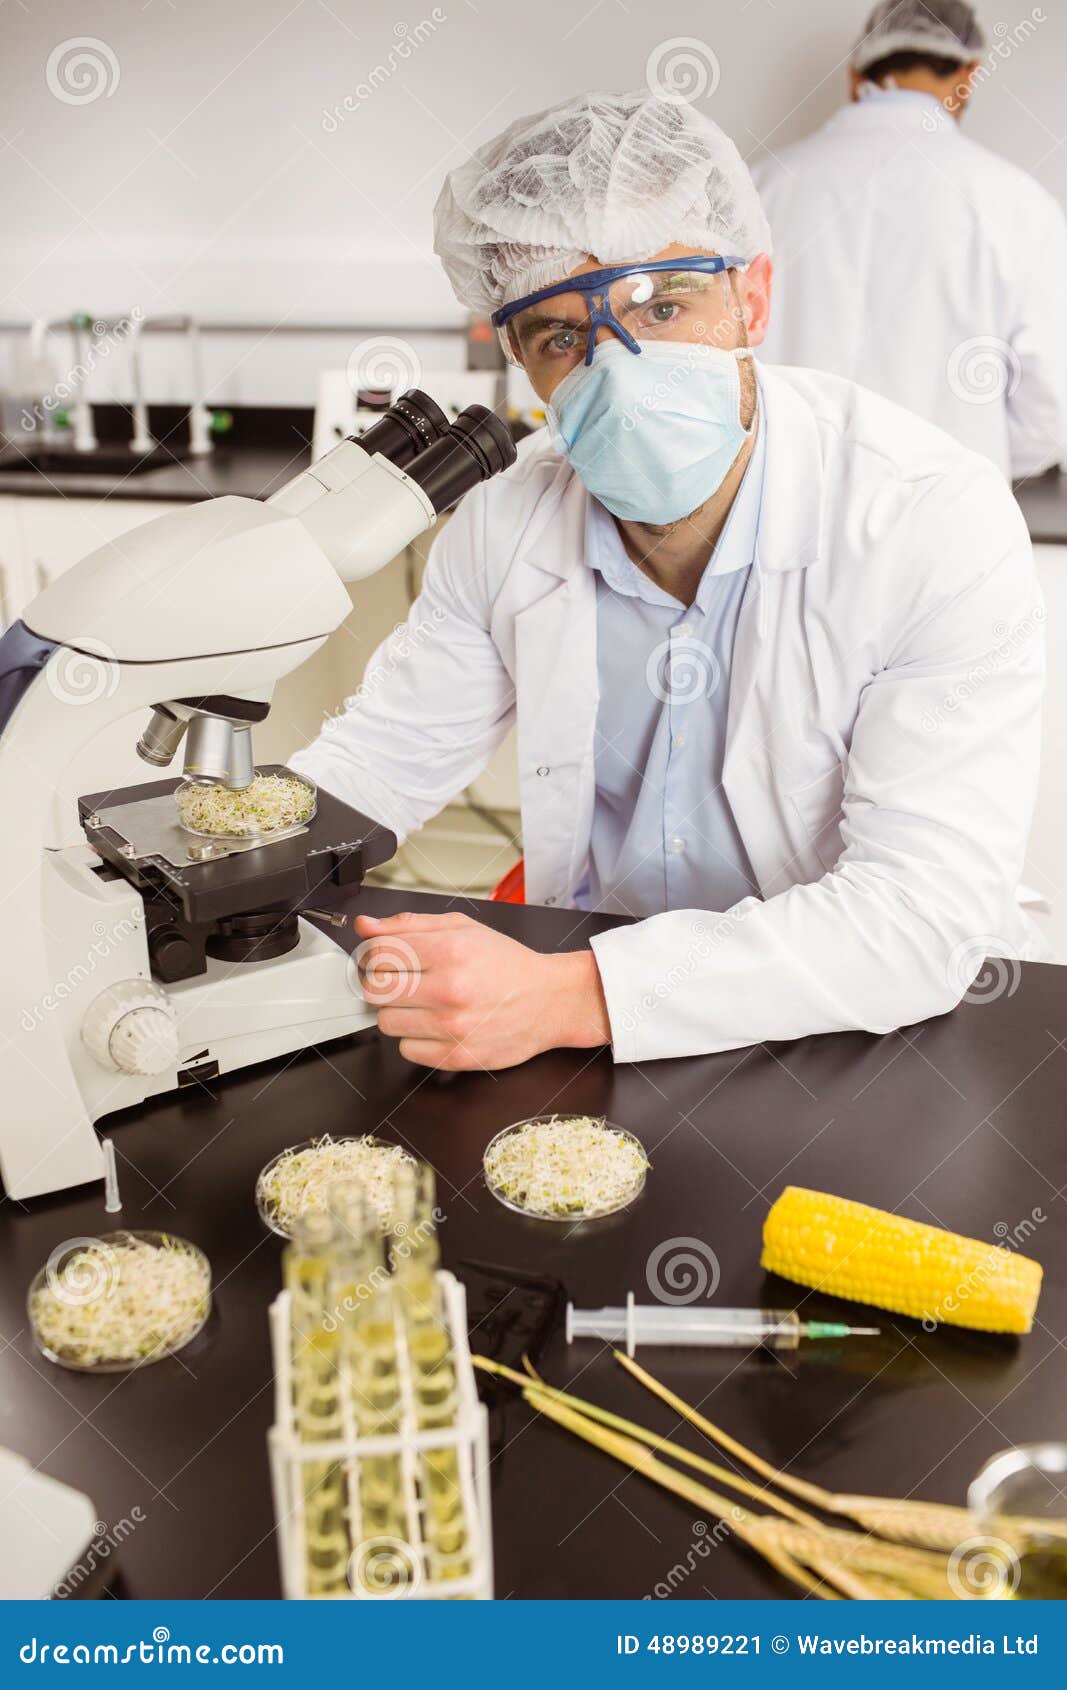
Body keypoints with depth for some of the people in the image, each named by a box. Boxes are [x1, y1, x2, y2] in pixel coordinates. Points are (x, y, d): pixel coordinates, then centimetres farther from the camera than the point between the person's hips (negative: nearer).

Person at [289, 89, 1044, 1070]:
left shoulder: (941, 524, -21)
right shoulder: (511, 520, -5)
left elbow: (924, 912, -27)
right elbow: (384, 758, 6)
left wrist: (570, 998, -36)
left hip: (866, 1037, -3)